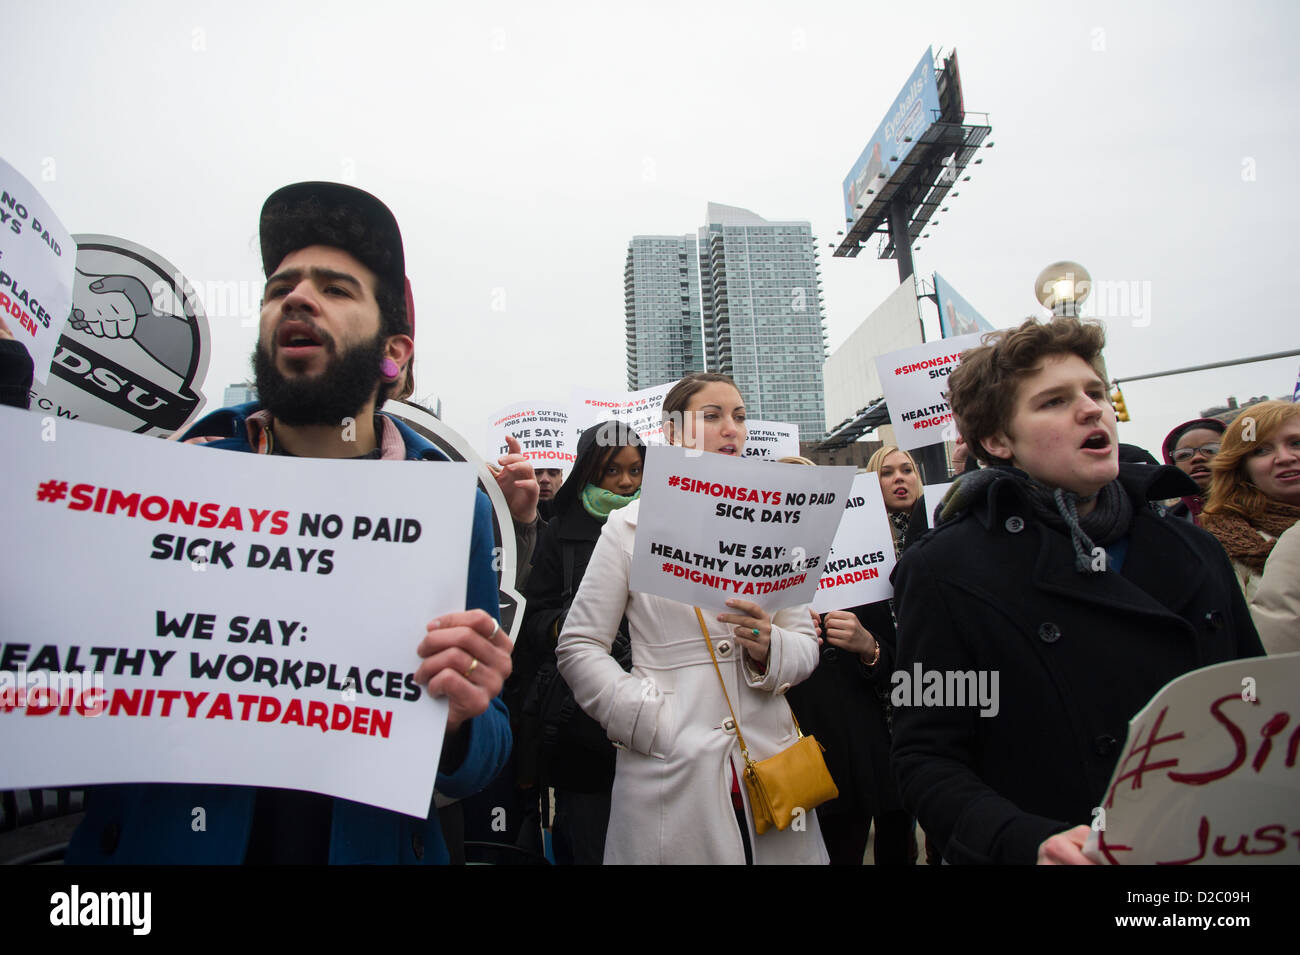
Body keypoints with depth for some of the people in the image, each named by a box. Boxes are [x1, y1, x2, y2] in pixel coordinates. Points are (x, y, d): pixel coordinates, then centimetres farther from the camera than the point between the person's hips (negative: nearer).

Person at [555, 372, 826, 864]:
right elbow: (578, 648, -2)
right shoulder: (632, 524, -1)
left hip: (769, 759, 3)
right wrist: (653, 720, -12)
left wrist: (768, 648, -13)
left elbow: (805, 642, 9)